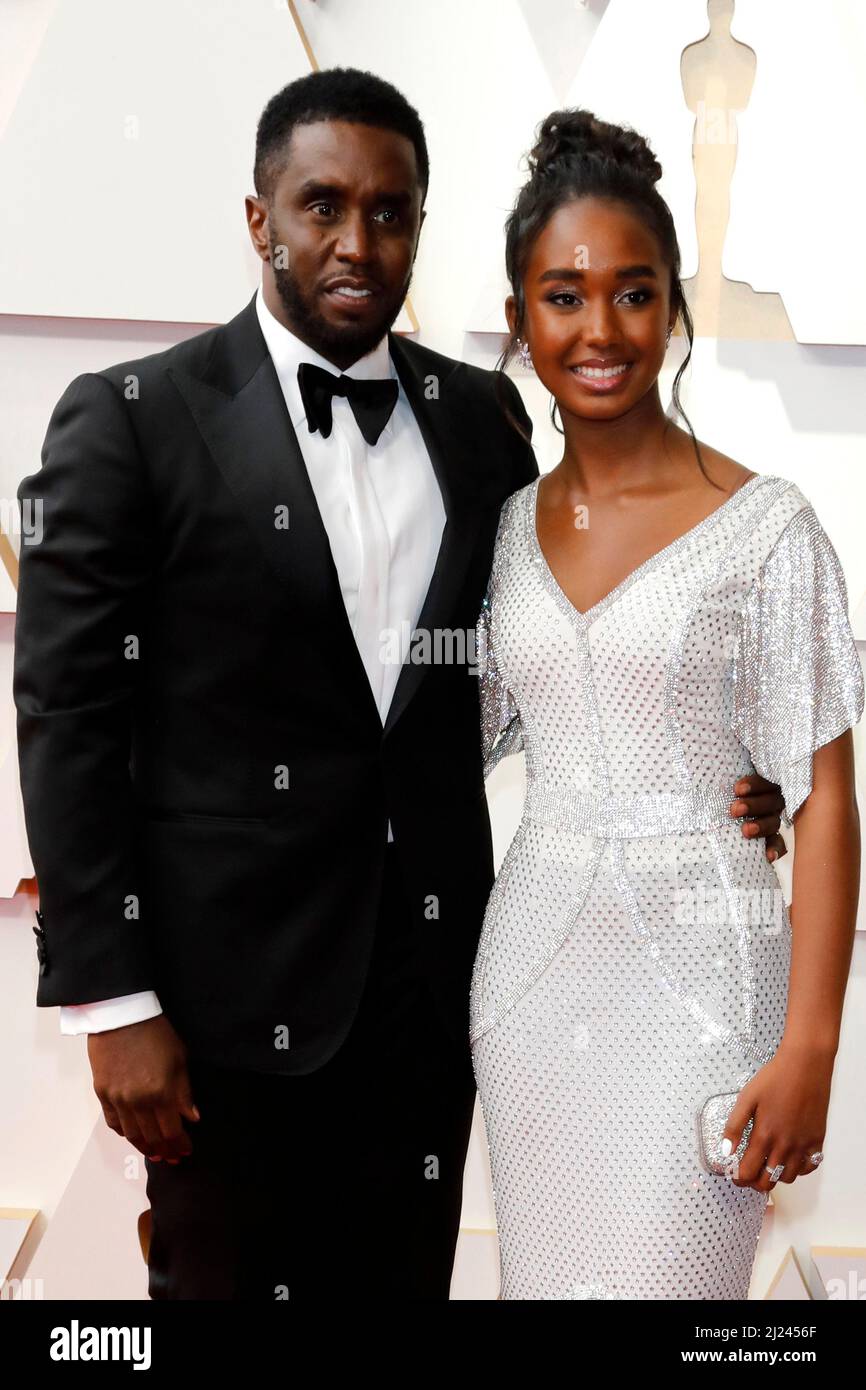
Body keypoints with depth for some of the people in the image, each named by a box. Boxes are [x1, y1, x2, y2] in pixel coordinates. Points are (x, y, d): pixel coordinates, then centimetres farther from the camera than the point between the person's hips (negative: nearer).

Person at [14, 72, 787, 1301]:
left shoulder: (480, 415, 6)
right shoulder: (131, 419, -7)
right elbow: (71, 717, -9)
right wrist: (111, 1003, -11)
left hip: (431, 973, 4)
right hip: (233, 990, -3)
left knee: (407, 1279, 18)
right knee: (232, 1277, 13)